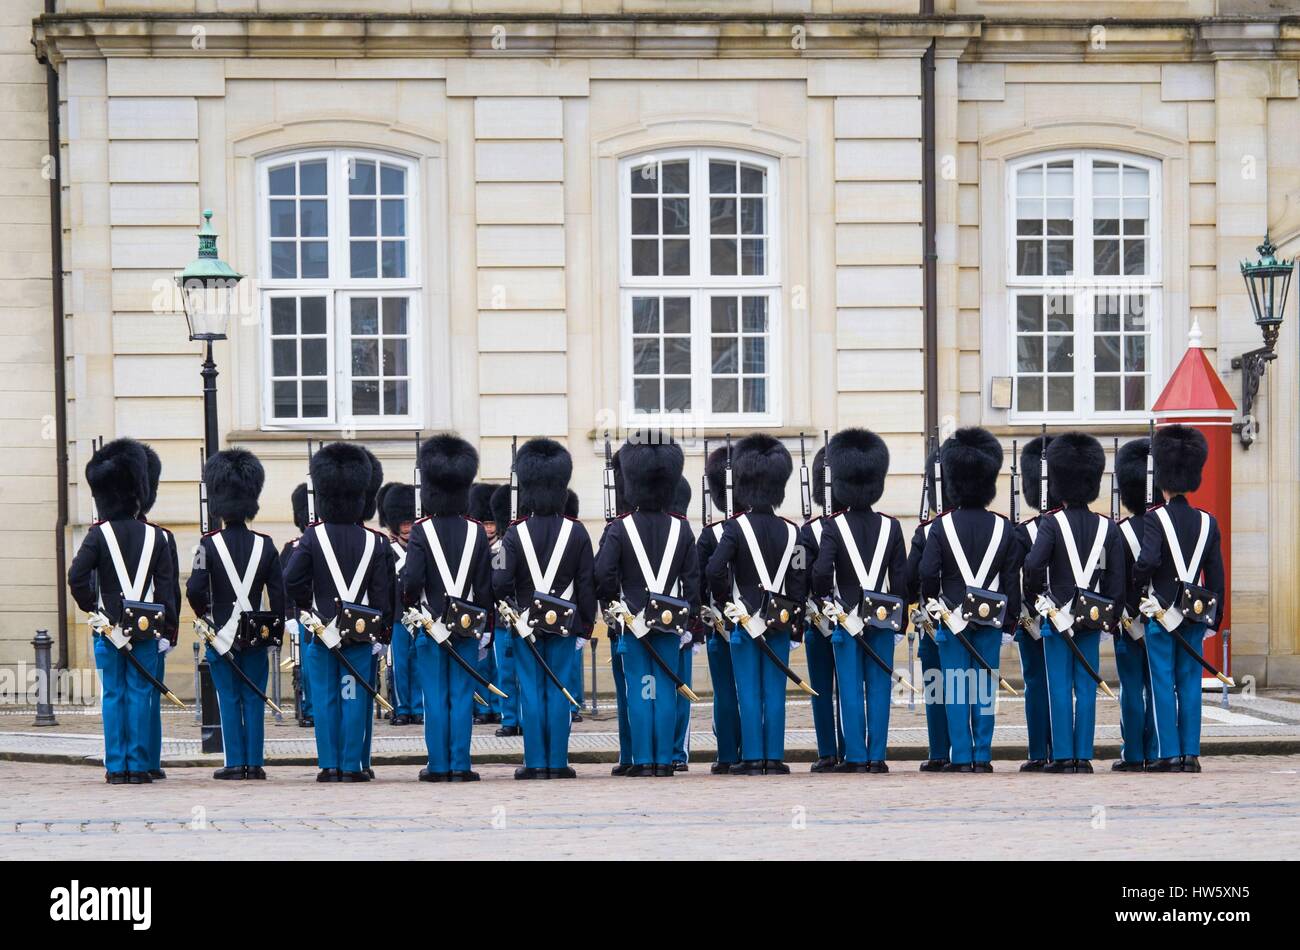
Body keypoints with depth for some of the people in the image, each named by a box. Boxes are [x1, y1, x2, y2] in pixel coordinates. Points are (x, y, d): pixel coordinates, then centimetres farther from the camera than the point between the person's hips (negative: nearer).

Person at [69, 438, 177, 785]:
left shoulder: (99, 535, -4)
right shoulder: (153, 536, 1)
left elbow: (77, 577, -13)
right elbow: (166, 585, 0)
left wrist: (92, 608, 2)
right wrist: (169, 625, 6)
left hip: (108, 627, -1)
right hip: (146, 629, 1)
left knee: (112, 696, 4)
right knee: (140, 695, 4)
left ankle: (116, 768, 4)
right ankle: (138, 766, 3)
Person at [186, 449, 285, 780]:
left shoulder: (209, 544, -9)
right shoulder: (265, 545, -1)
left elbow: (195, 590, -15)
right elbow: (279, 592, 0)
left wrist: (204, 615, 4)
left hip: (222, 632, -2)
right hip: (255, 636, 2)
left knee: (229, 700, 3)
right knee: (253, 699, 7)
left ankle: (234, 763, 2)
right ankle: (255, 762, 7)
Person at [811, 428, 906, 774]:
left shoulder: (834, 527, -7)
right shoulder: (890, 526, 1)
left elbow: (821, 571, -17)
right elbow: (901, 576, 2)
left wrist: (821, 602, 1)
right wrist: (901, 618, 10)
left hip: (847, 616, -2)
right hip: (883, 616, 2)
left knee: (851, 689, 2)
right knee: (879, 687, 5)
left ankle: (855, 755, 1)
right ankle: (877, 757, 4)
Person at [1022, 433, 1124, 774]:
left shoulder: (1052, 524, -8)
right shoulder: (1107, 527, 3)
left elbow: (1033, 564, -20)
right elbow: (1117, 577, 3)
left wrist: (1034, 599, -5)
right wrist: (1112, 614, 12)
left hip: (1057, 614, -3)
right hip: (1092, 618, 3)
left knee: (1060, 688, 0)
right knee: (1087, 687, 6)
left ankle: (1063, 756, 0)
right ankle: (1084, 755, 5)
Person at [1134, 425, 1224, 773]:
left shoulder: (1155, 519, -9)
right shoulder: (1207, 522, 5)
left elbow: (1148, 561, -23)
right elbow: (1216, 575, 7)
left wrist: (1135, 580, -2)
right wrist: (1214, 617, 15)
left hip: (1162, 611, -4)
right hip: (1196, 613, 4)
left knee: (1163, 685, 0)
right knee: (1190, 684, 7)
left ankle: (1169, 754, -2)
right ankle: (1191, 754, 6)